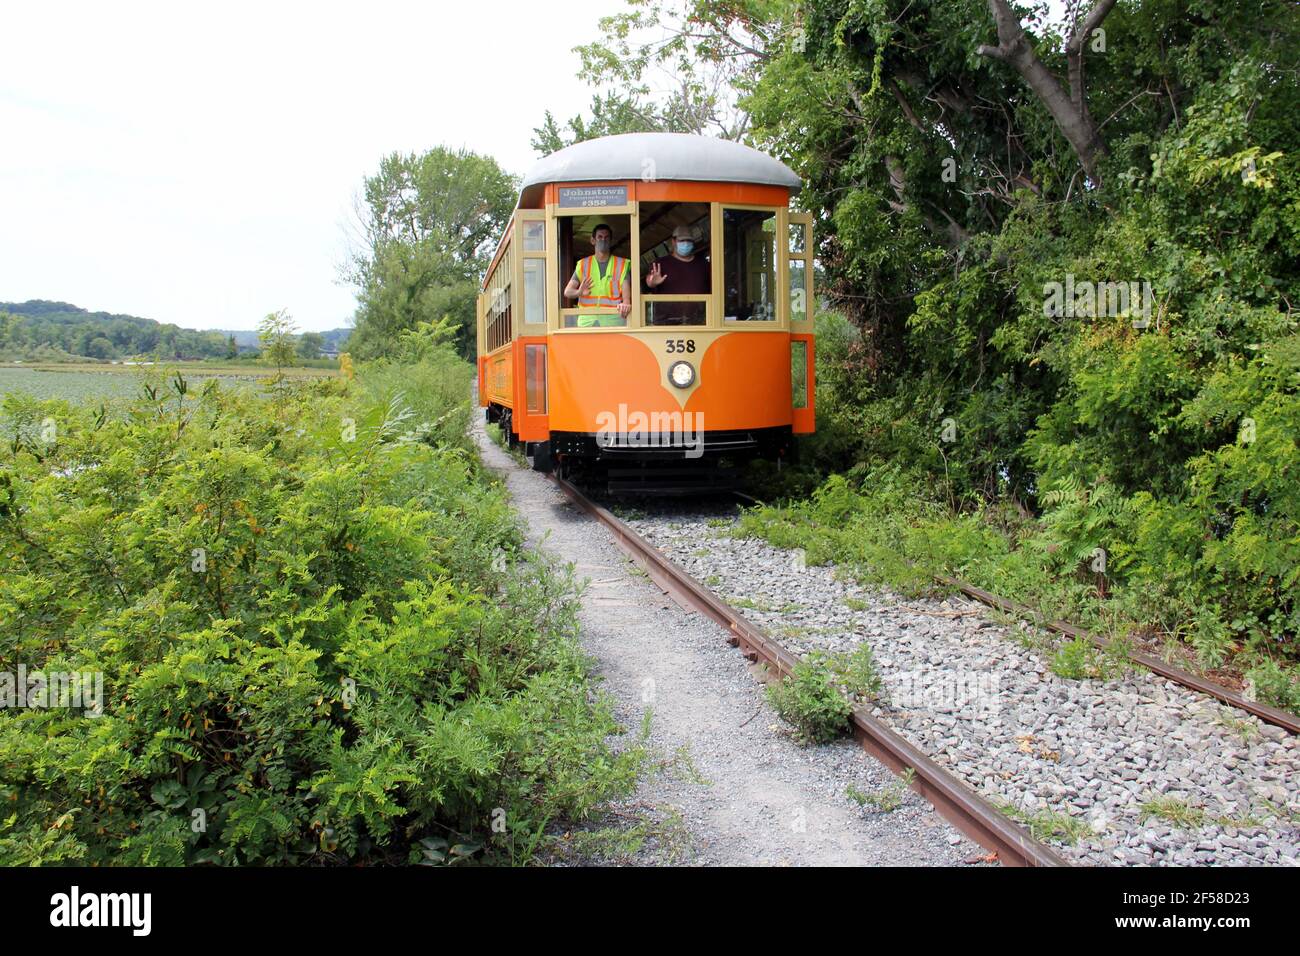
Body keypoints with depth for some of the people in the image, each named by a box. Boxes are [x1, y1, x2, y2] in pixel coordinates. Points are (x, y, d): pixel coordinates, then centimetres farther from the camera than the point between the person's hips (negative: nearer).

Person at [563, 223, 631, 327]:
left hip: (614, 320, -1)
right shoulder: (583, 264, 15)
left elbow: (626, 290, -3)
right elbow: (567, 291, 10)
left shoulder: (622, 264, 10)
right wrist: (578, 292, -15)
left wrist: (626, 304, -27)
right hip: (587, 321, 1)